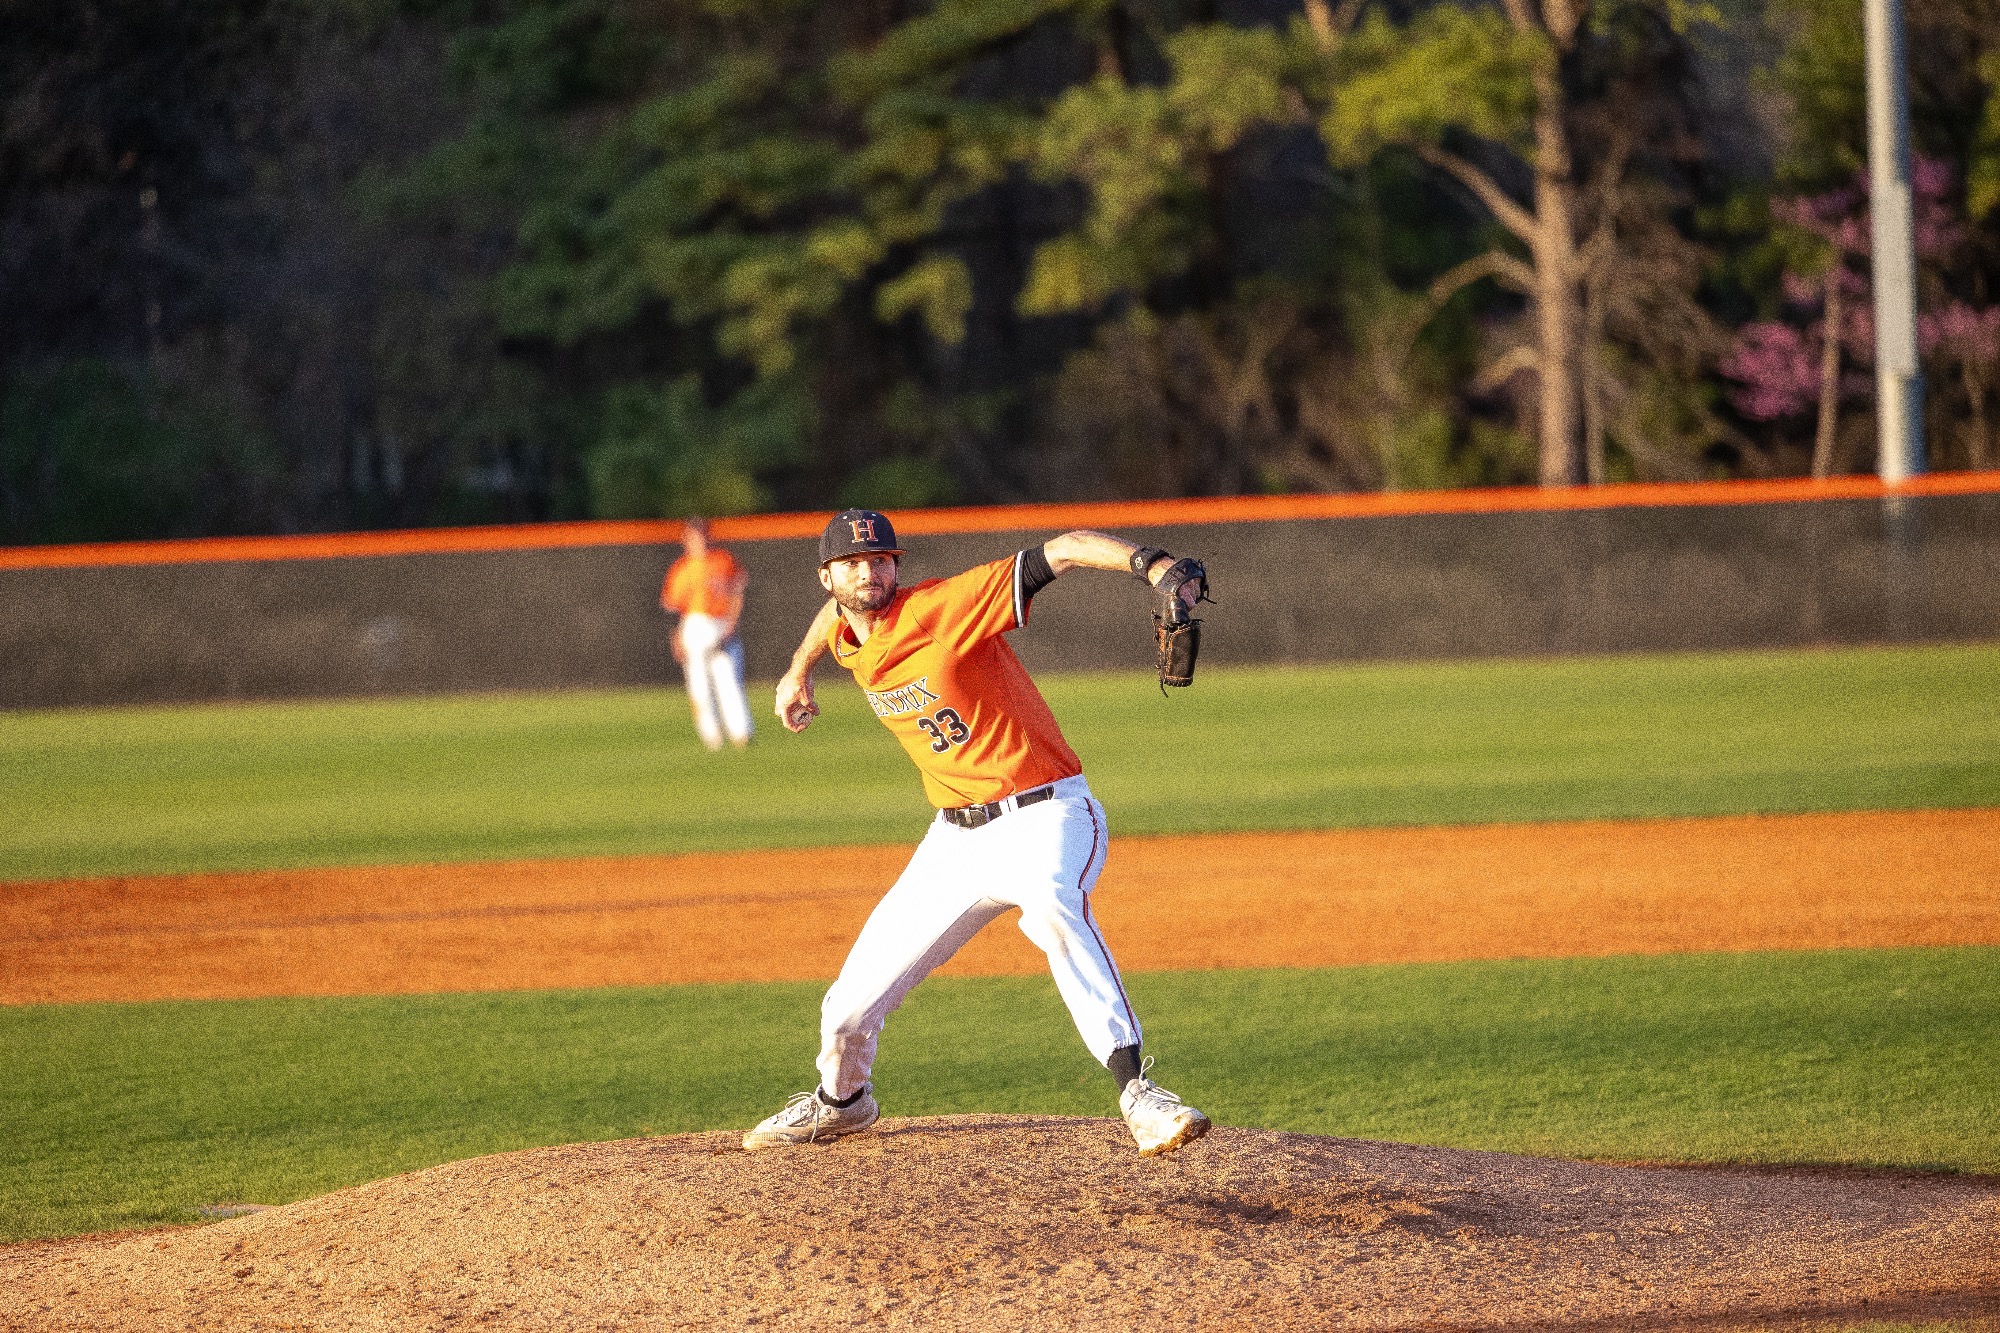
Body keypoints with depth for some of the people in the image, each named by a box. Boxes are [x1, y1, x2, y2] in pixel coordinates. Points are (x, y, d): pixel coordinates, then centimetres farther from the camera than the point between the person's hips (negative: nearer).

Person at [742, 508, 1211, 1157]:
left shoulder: (944, 606, -20)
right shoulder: (849, 639, 2)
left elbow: (1062, 551, -30)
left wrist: (1149, 562, -45)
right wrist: (800, 669, 43)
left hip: (1043, 816, -7)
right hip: (956, 836, 7)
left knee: (1053, 910, -41)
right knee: (851, 1005, 11)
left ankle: (1136, 1091, -47)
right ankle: (840, 1100, 44)